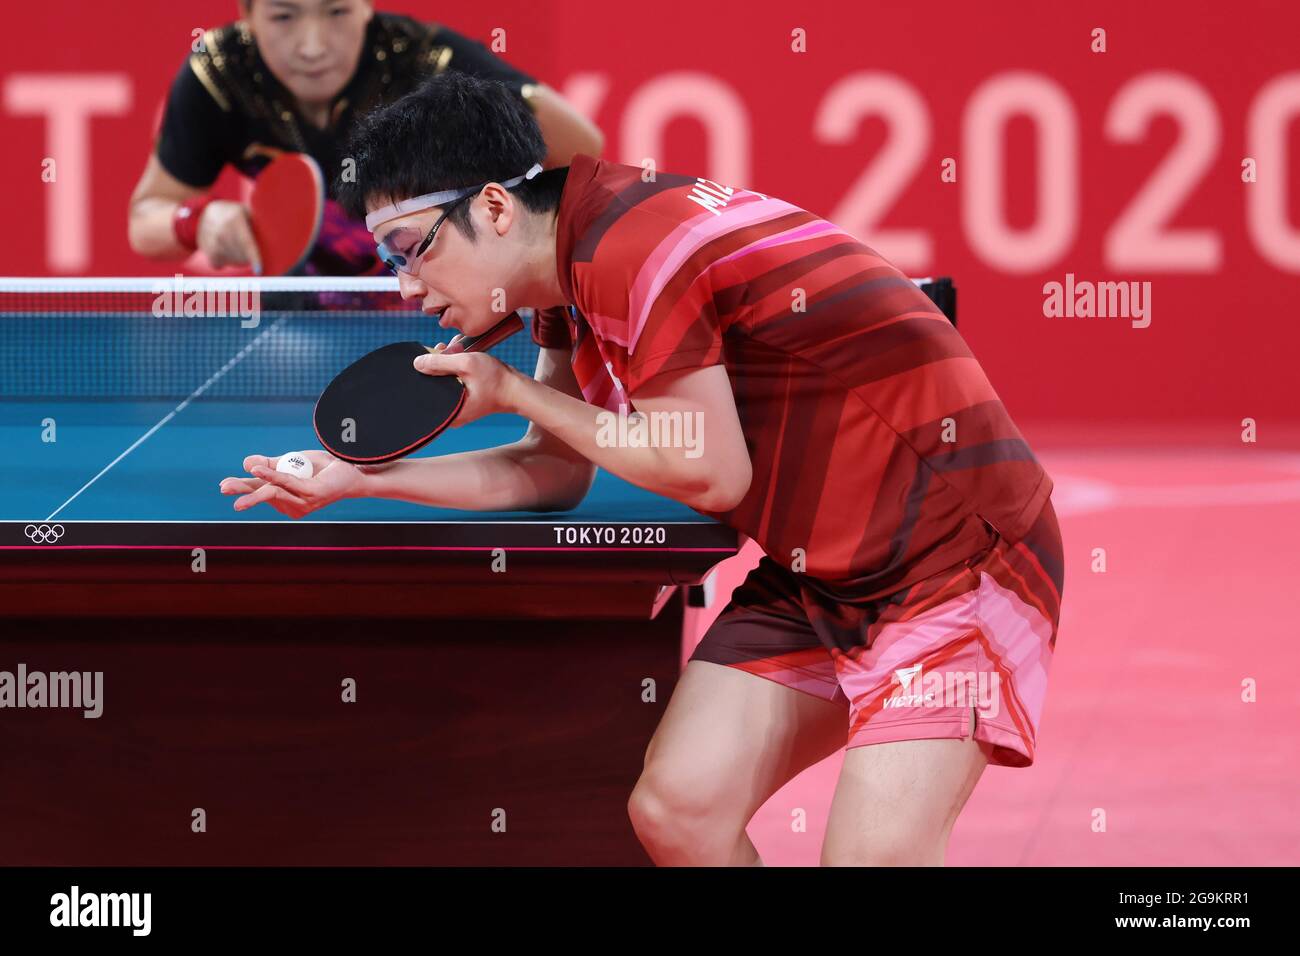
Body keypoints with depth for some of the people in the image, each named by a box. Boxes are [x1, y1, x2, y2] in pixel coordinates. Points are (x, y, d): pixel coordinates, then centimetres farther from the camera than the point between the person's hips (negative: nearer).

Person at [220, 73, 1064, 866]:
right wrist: (358, 478, 8)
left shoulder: (631, 245, -21)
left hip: (956, 554, -9)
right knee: (675, 807, -2)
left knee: (871, 854, -21)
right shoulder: (574, 269, 8)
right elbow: (557, 471, 17)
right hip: (815, 575, 9)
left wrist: (512, 392, -8)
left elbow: (710, 475, -18)